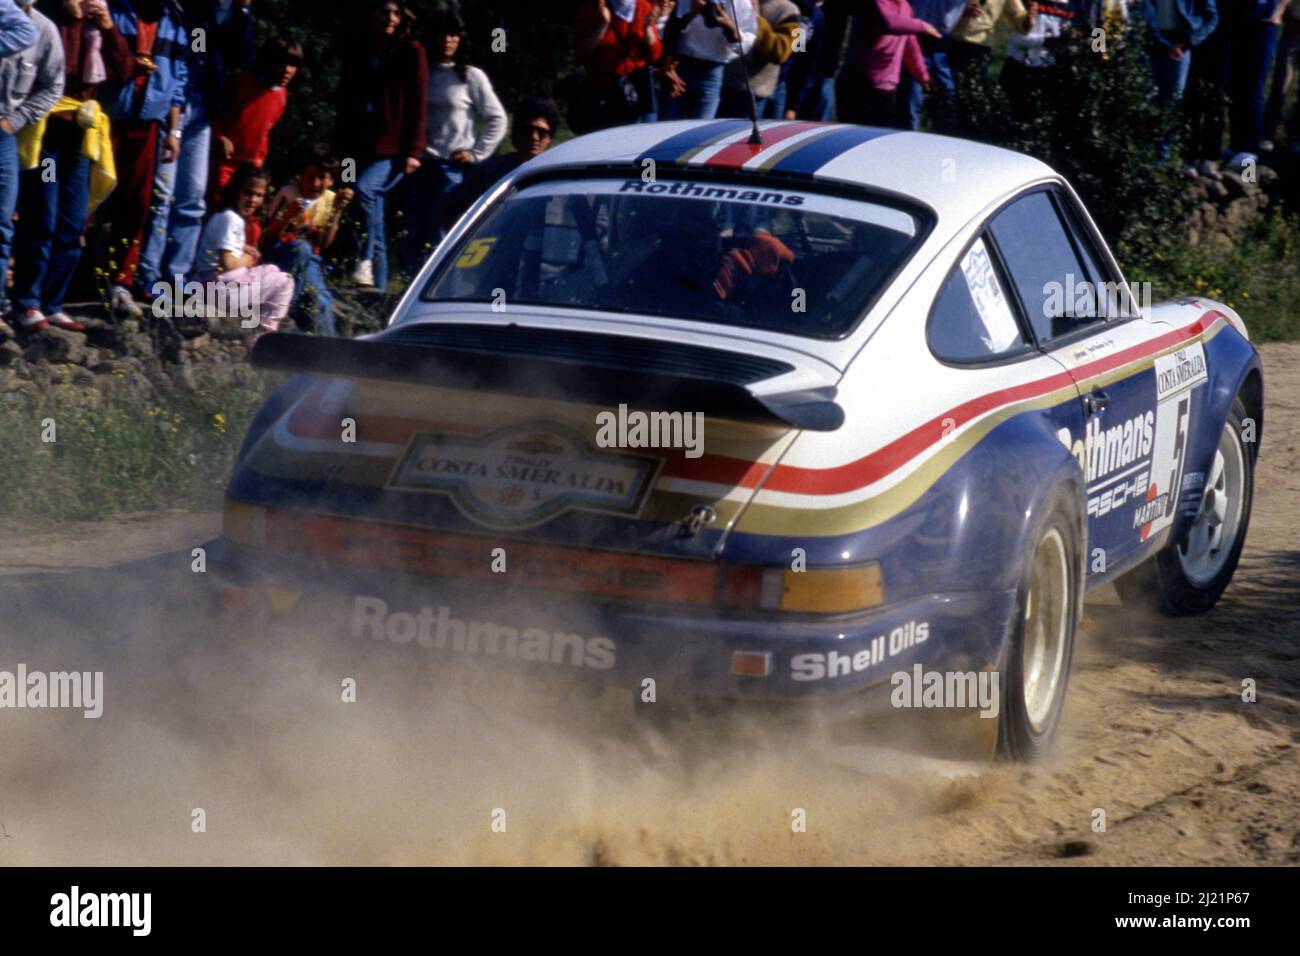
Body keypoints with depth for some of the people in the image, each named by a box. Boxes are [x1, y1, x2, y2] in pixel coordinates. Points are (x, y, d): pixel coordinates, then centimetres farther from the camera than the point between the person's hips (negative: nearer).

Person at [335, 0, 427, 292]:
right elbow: (346, 104, 17)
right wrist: (341, 147, 10)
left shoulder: (411, 52, 2)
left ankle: (365, 259, -23)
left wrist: (413, 151, -11)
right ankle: (378, 287, 9)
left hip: (395, 150, -5)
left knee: (364, 188, -30)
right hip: (363, 148, 5)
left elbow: (417, 104, -3)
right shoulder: (358, 55, 14)